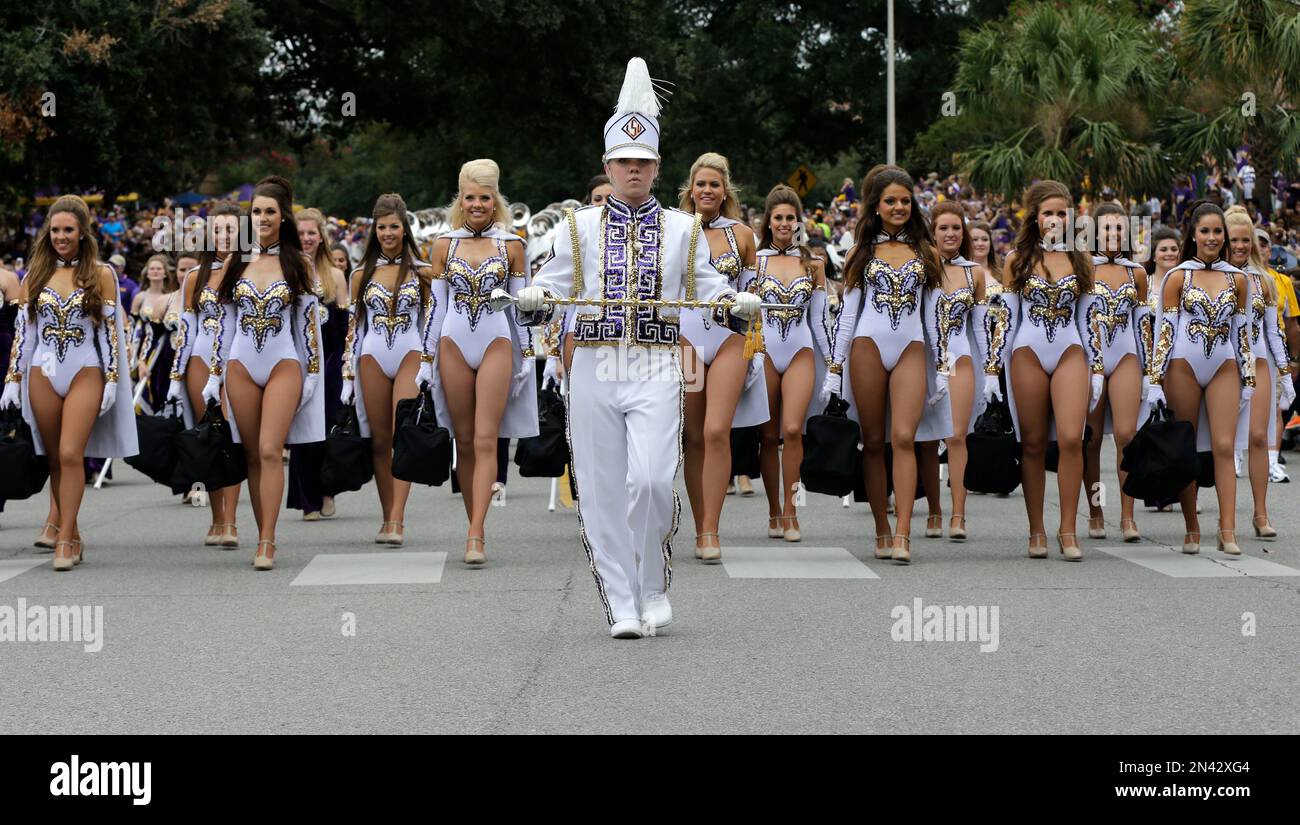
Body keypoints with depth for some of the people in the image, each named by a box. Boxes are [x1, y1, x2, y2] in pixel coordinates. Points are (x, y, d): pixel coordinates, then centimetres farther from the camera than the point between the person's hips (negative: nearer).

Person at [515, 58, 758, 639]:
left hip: (655, 371, -1)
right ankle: (621, 607, 8)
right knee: (602, 492, 0)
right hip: (594, 370, 1)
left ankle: (653, 589, 5)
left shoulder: (683, 230, 11)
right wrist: (533, 299, -15)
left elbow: (707, 287, 12)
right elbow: (551, 288, 8)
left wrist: (738, 303, -9)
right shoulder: (580, 227, 10)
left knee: (651, 481, -17)